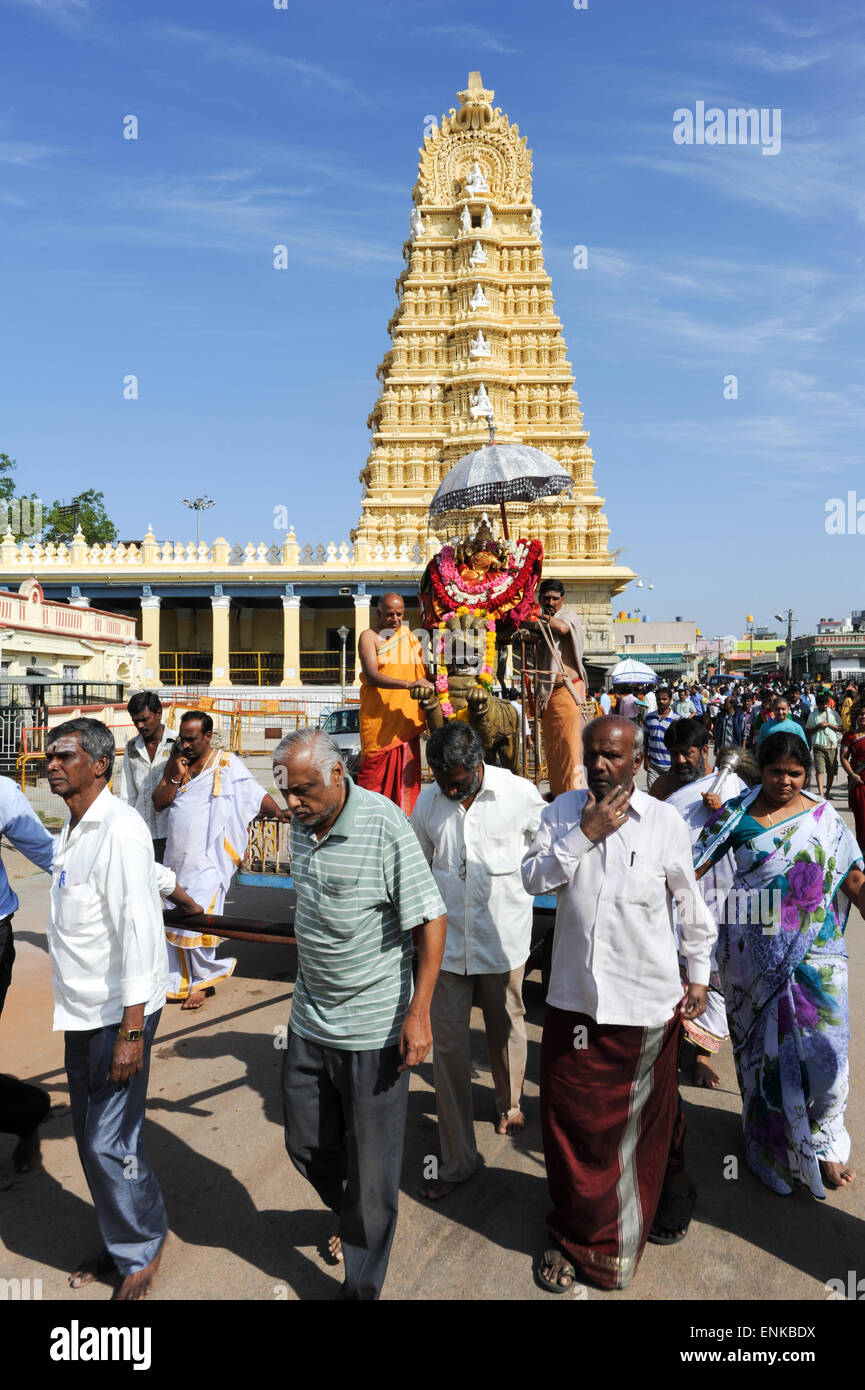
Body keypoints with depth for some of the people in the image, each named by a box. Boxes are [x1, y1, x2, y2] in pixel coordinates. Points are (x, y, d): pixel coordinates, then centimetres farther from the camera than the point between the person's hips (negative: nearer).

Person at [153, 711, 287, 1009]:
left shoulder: (227, 765, -5)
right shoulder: (175, 762, 10)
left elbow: (257, 794, -7)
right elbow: (158, 802, 6)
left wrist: (278, 812, -24)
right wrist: (177, 777, -9)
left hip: (208, 859, -5)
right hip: (177, 858, 6)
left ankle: (202, 982, 11)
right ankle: (181, 980, 24)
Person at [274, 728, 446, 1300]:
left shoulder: (385, 825, -20)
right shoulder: (303, 826, 0)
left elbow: (432, 921, -17)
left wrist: (419, 1012, -19)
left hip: (374, 1028, -7)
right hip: (310, 1021, 7)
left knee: (372, 1162, 7)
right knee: (307, 1143, 20)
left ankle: (363, 1285, 28)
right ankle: (356, 1221, 49)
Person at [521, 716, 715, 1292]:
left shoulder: (665, 822, -6)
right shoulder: (564, 811, -1)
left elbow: (692, 904, 5)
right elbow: (534, 877, -10)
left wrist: (700, 975, 10)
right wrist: (585, 833, -17)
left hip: (647, 1005, -1)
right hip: (574, 1000, 2)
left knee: (649, 1122, 17)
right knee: (571, 1121, 9)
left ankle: (670, 1203, 46)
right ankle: (577, 1238, 30)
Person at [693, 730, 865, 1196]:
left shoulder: (825, 818, 2)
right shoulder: (738, 813, -2)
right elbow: (692, 865, -3)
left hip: (814, 954, 1)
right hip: (754, 954, -1)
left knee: (822, 1047, -1)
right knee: (762, 1044, 11)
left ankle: (823, 1143, 24)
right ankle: (772, 1139, 33)